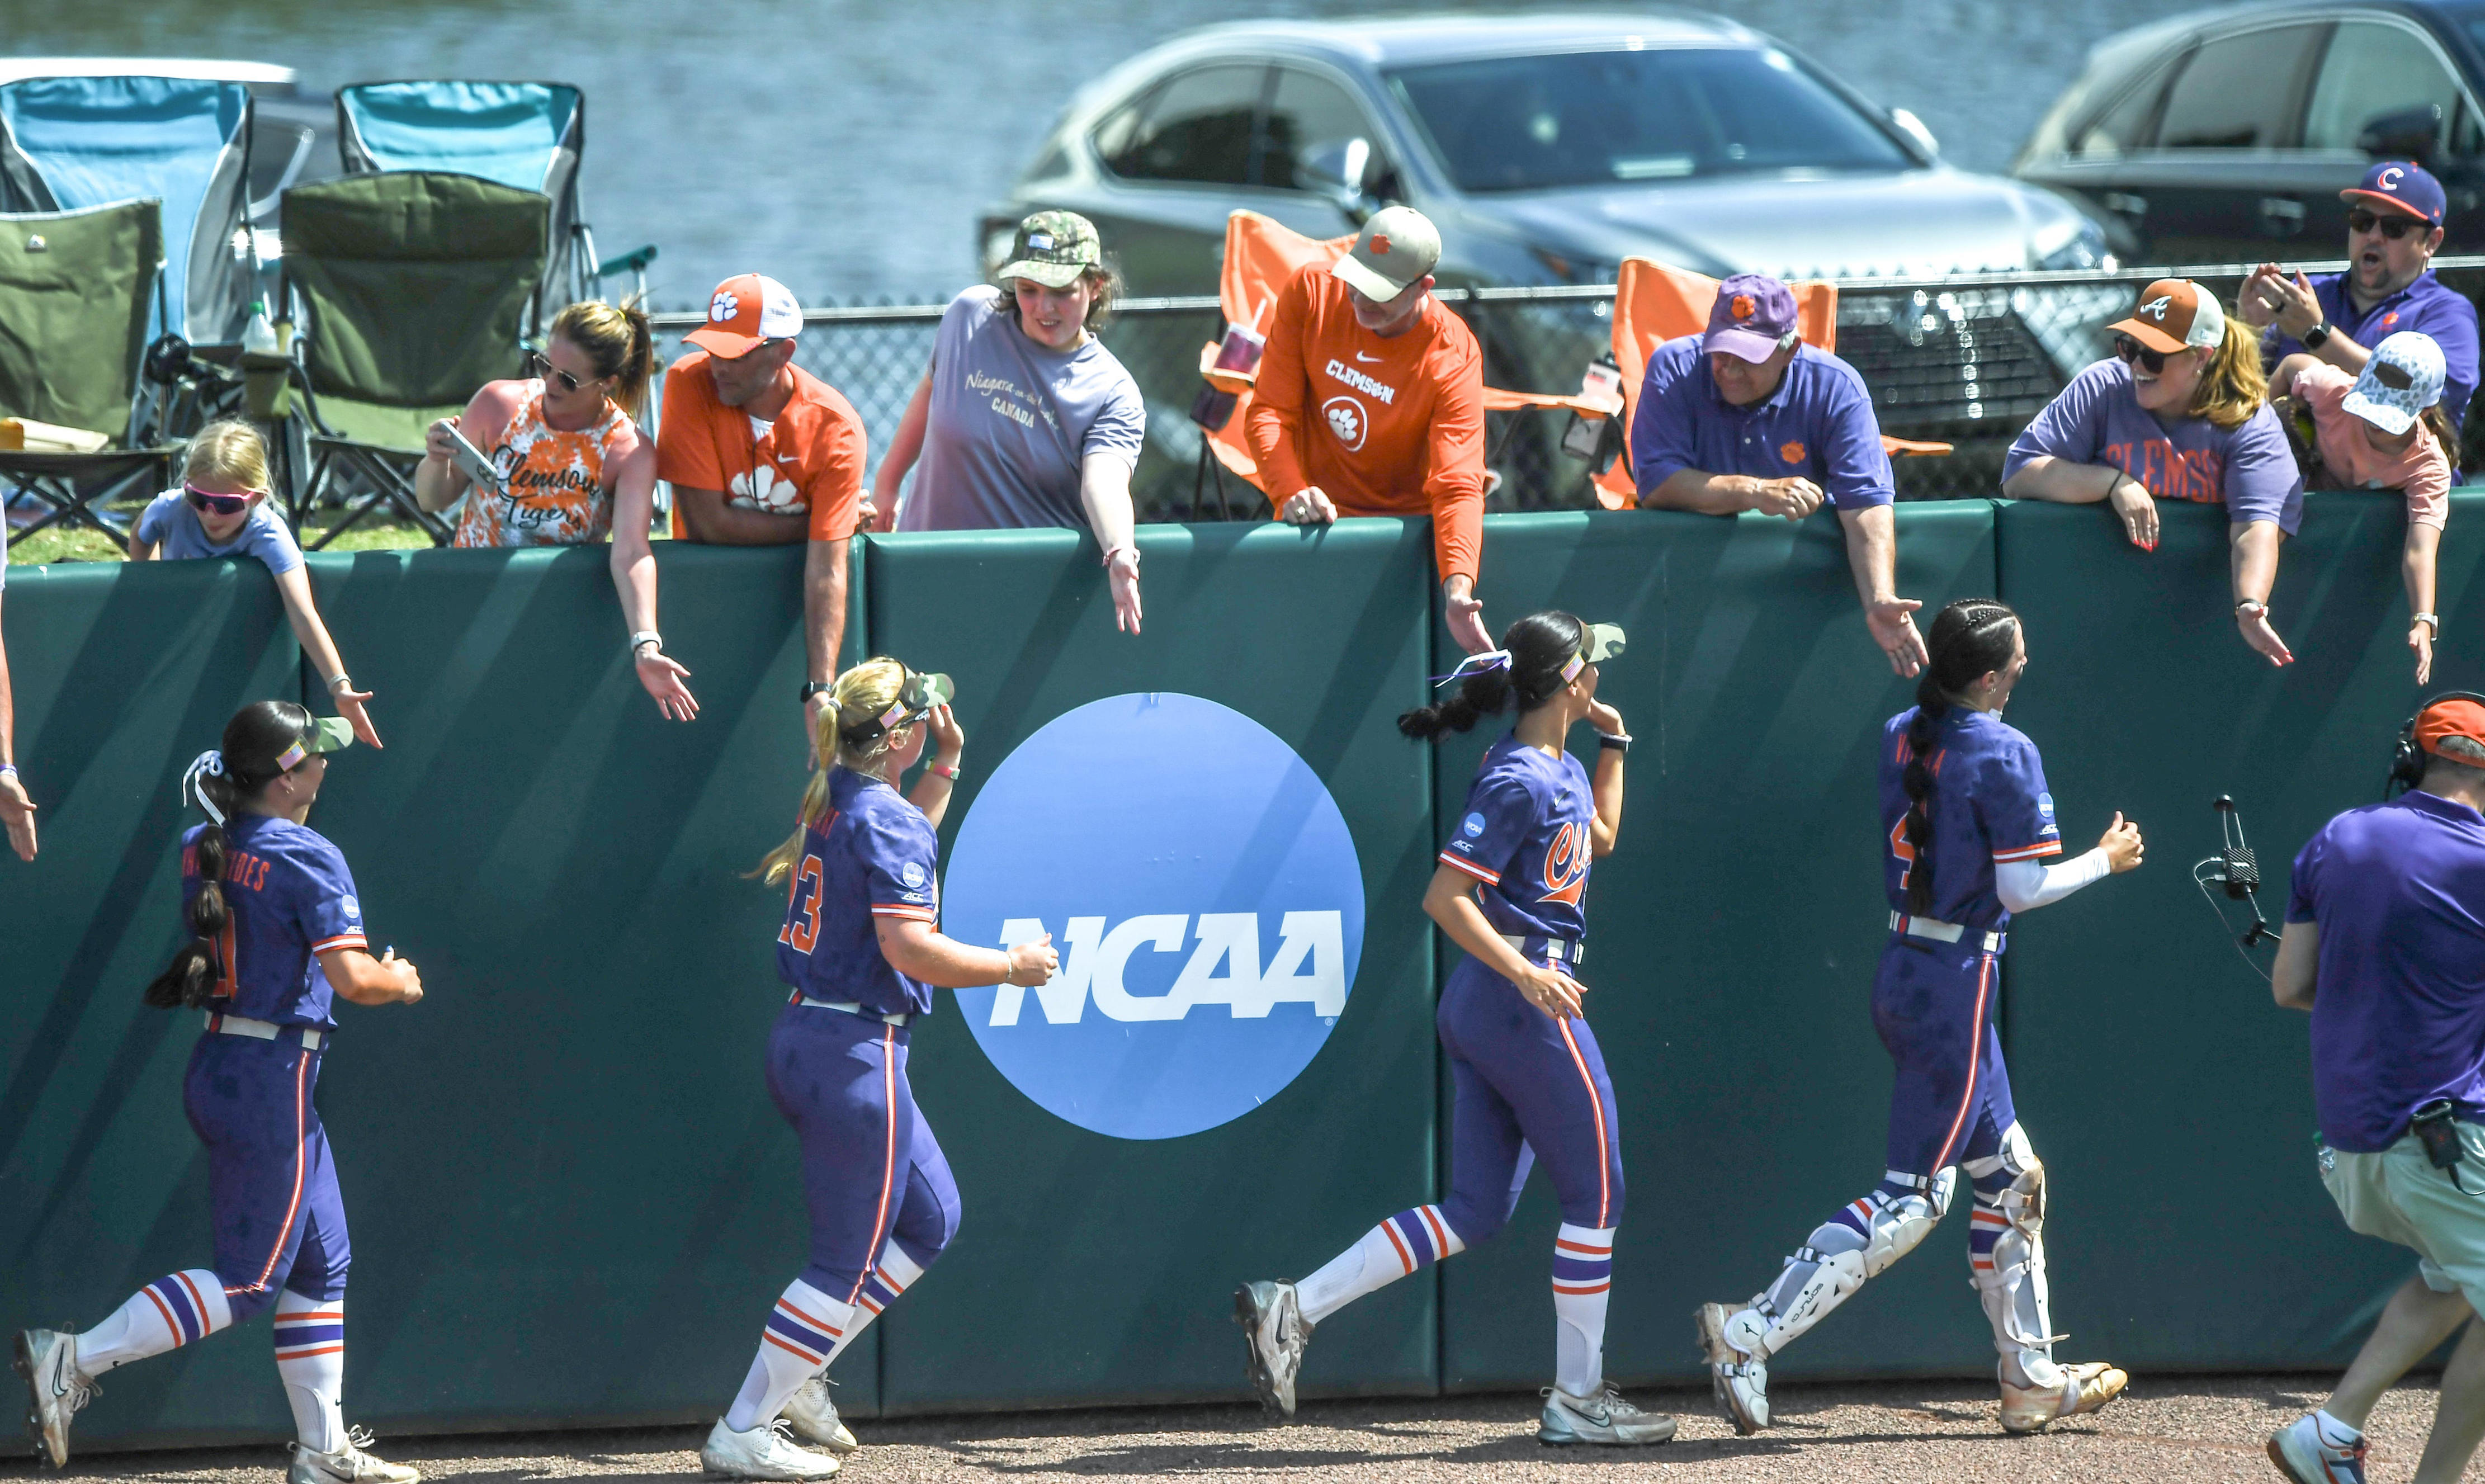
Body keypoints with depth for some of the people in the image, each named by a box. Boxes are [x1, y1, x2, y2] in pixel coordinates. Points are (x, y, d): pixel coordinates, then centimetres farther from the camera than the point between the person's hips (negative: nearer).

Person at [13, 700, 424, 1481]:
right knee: (249, 1279, -4)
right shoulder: (307, 859, -17)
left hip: (215, 1065, 9)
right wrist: (400, 982, -1)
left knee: (321, 1262, 15)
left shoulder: (201, 848, 6)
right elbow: (351, 979, -21)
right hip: (273, 1079, -9)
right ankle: (75, 1359, -13)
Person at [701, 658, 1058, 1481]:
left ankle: (796, 1375, 18)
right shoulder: (884, 820, -16)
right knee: (848, 1257, -2)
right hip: (856, 1054, -10)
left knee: (931, 1216, 18)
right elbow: (909, 948, -25)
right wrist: (1012, 966, -14)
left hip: (801, 1040, 10)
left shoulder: (831, 804, 11)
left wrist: (946, 765, 26)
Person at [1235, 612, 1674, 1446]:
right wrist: (1527, 975, -28)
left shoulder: (1560, 771, 13)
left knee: (1475, 1212, 8)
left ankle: (1294, 1308, 2)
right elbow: (1445, 898, -22)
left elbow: (1600, 839, 34)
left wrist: (1613, 747, 25)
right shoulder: (1519, 782, -16)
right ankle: (1576, 1400, 8)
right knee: (1595, 1196, 1)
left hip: (1478, 1009, 10)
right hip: (1526, 1006, -10)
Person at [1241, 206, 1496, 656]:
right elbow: (1270, 412, -5)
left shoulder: (1454, 357, -17)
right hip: (1316, 519, 2)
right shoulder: (1310, 292, -9)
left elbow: (1458, 485, -24)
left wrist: (1458, 589, -40)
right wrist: (1291, 493, -25)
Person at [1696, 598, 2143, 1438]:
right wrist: (2106, 860, 1)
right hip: (1957, 985, -9)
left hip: (1901, 973, 9)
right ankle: (1751, 1335, -14)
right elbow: (2022, 888, -14)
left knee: (2010, 1177, 18)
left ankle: (2031, 1379, 22)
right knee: (1914, 1197, -6)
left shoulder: (1900, 737, 7)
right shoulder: (2006, 754, -15)